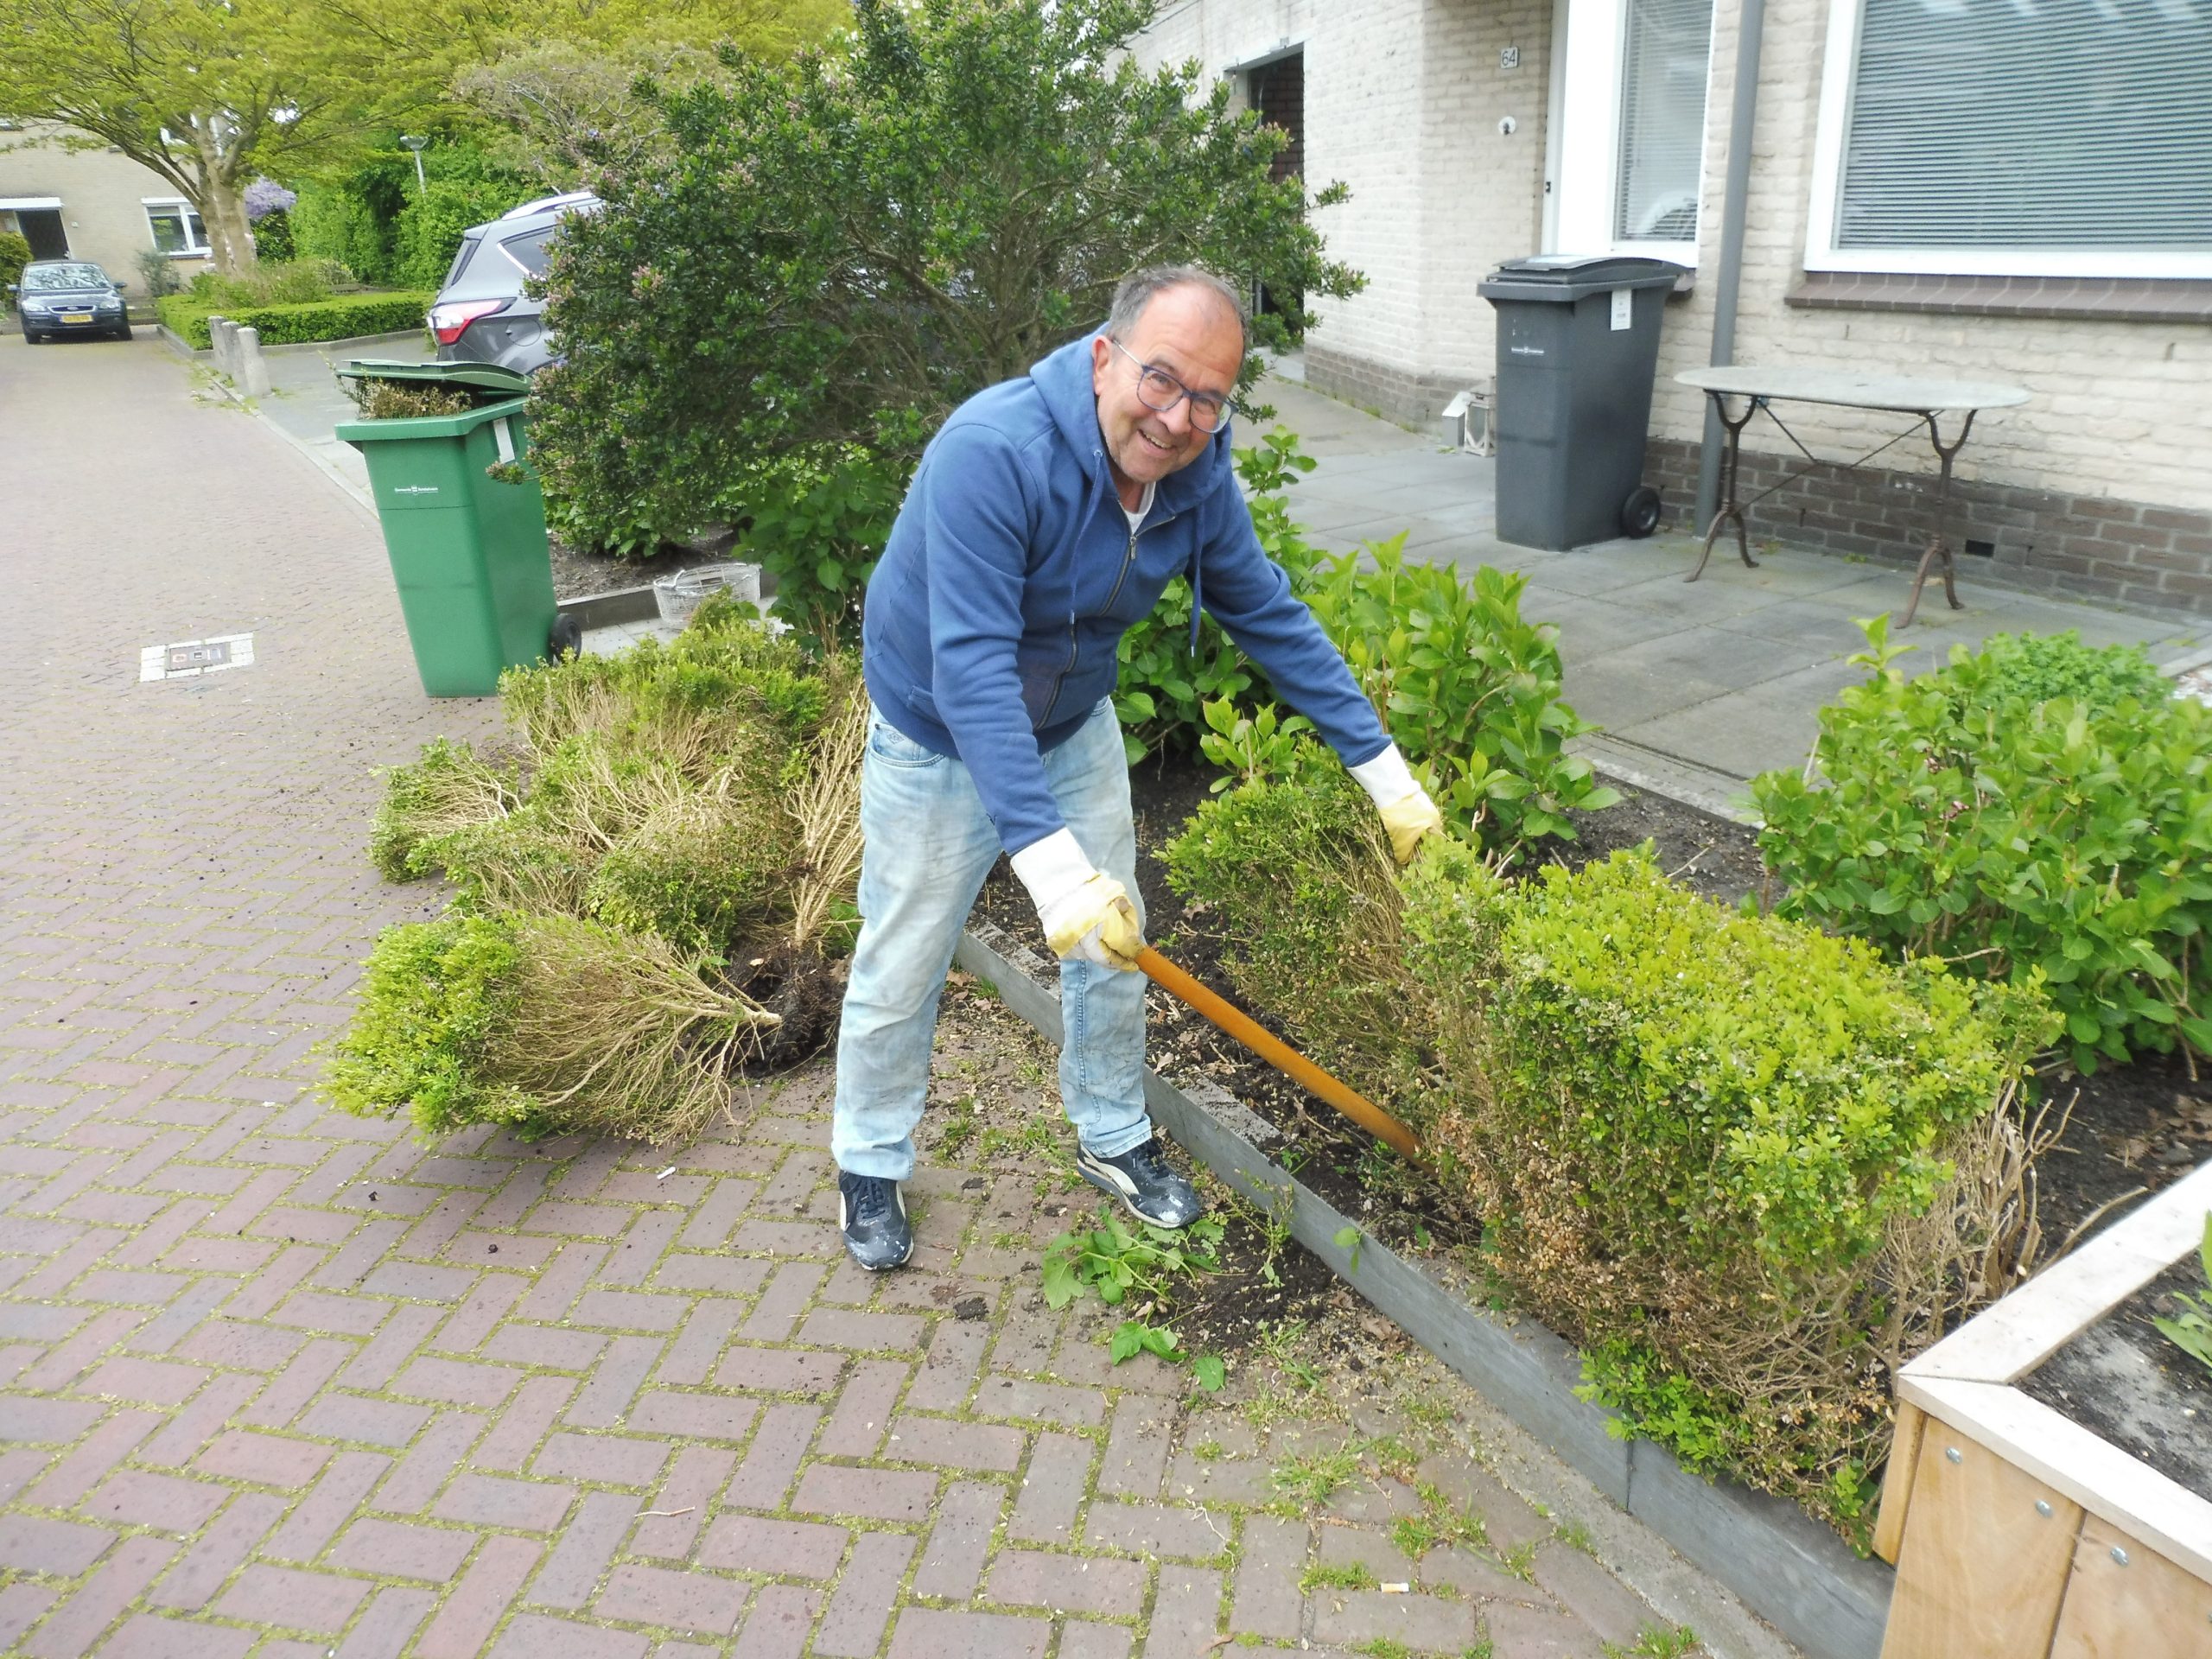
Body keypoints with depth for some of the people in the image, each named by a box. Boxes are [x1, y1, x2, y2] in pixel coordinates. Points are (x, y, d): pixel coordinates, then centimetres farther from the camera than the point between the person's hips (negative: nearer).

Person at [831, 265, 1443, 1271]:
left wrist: (1380, 764, -5)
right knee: (902, 967, 8)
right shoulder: (992, 453, -36)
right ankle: (870, 1165, 33)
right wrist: (1048, 858, -50)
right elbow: (973, 669, -42)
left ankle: (1114, 1139, 37)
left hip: (1074, 728, 5)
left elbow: (1271, 618, -5)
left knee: (1115, 943, 12)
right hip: (939, 737, -5)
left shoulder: (1196, 477, -16)